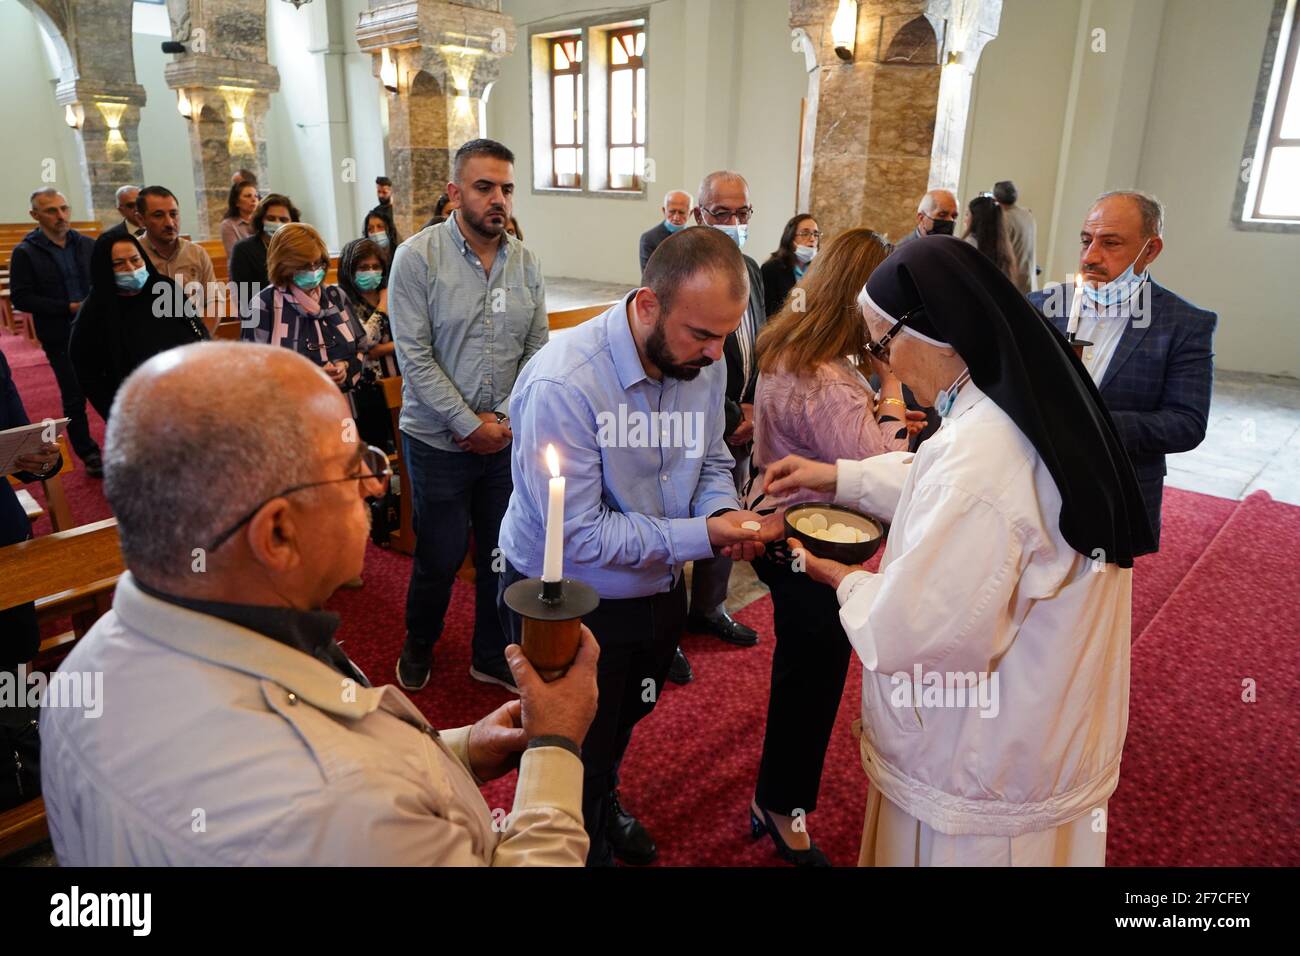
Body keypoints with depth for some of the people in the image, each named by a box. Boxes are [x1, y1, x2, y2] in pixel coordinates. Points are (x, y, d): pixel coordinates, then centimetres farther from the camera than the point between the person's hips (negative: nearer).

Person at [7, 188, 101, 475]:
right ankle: (89, 455, 18)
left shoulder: (88, 244, 4)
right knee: (74, 398, 6)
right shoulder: (25, 253, -4)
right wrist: (68, 308, -16)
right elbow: (20, 298, -7)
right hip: (61, 339, -2)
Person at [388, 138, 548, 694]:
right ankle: (418, 645, 37)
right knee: (440, 557, 9)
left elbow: (538, 349, 3)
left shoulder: (526, 263, 3)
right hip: (439, 440, -3)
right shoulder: (418, 256, -9)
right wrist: (470, 424, -14)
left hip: (509, 438, 4)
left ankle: (492, 658, 33)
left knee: (502, 555, 13)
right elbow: (415, 357, -13)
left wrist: (504, 416, -9)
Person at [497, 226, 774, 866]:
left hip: (658, 591, 7)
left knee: (624, 723, 32)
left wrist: (724, 511, -20)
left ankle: (606, 804, 64)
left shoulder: (704, 363, -12)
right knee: (579, 755, 16)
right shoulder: (562, 385, -33)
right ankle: (584, 846, 48)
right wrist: (702, 536, -32)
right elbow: (579, 537, -31)